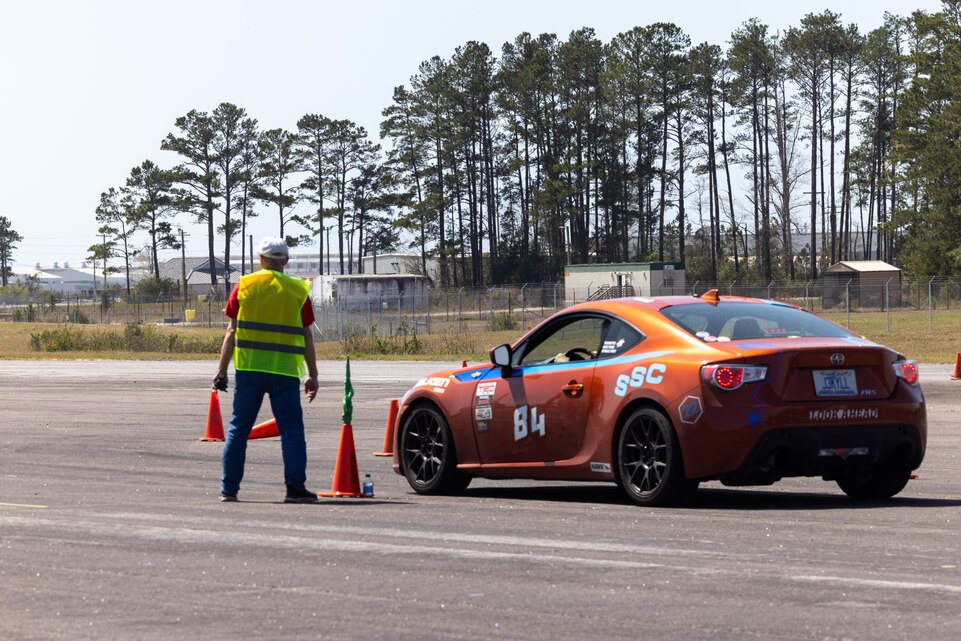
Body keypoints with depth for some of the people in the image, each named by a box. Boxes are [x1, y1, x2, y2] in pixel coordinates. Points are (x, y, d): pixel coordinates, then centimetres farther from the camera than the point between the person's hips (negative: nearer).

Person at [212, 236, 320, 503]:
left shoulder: (244, 286, 3)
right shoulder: (298, 290, 3)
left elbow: (232, 331, 2)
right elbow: (306, 336, 4)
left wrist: (222, 369, 6)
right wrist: (313, 375, 9)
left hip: (249, 370, 1)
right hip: (285, 371, -1)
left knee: (238, 428, 8)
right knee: (291, 429, 3)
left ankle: (229, 488, 9)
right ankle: (295, 487, -4)